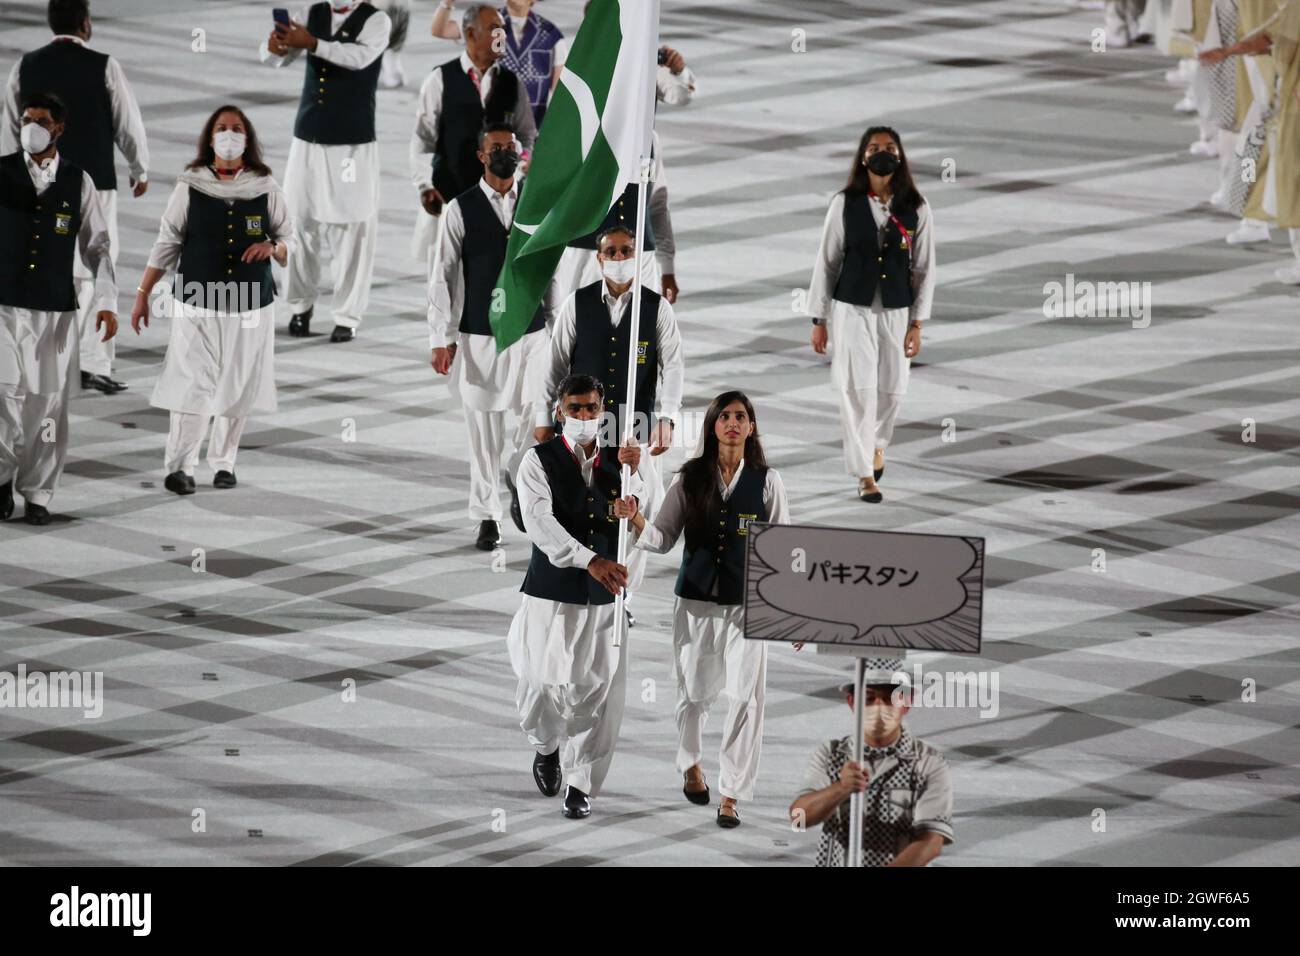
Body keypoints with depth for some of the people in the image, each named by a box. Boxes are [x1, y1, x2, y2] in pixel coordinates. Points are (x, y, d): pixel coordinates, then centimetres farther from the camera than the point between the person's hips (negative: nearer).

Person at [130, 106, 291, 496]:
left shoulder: (266, 188, 3)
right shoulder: (190, 186, 0)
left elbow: (289, 239, 9)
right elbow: (167, 243, 4)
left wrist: (273, 248, -14)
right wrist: (142, 294, 3)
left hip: (251, 305, 2)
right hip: (197, 303, -2)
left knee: (238, 389, 3)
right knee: (191, 386, -9)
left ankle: (224, 463, 16)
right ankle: (179, 466, -3)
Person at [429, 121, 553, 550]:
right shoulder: (460, 209, -4)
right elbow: (442, 276, -3)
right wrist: (442, 338, -7)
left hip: (531, 333, 2)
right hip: (478, 336, -2)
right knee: (484, 430, 3)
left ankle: (521, 488, 22)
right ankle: (487, 517, 14)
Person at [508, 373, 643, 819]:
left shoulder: (615, 461, 8)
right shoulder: (540, 461, -3)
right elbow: (540, 522, -17)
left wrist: (634, 474, -19)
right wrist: (589, 560, -30)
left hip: (605, 597, 3)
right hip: (552, 594, -3)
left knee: (597, 691, 0)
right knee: (546, 686, -8)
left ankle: (580, 784, 15)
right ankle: (546, 745, 25)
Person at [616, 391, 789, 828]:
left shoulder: (766, 481, -2)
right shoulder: (690, 479, 0)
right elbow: (663, 539, 2)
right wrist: (636, 520, -19)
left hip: (747, 603, -1)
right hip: (695, 599, 1)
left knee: (746, 697, -8)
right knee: (694, 691, 12)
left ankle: (732, 794, -1)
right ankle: (691, 766, 40)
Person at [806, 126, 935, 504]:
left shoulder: (915, 209, -1)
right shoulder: (844, 204, -4)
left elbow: (924, 267, 3)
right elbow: (826, 261, 1)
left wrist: (917, 324, -1)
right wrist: (819, 320, 1)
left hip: (896, 312, 2)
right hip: (851, 309, -2)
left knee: (892, 389, 7)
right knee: (858, 390, -5)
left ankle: (875, 443, 39)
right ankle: (865, 475, 3)